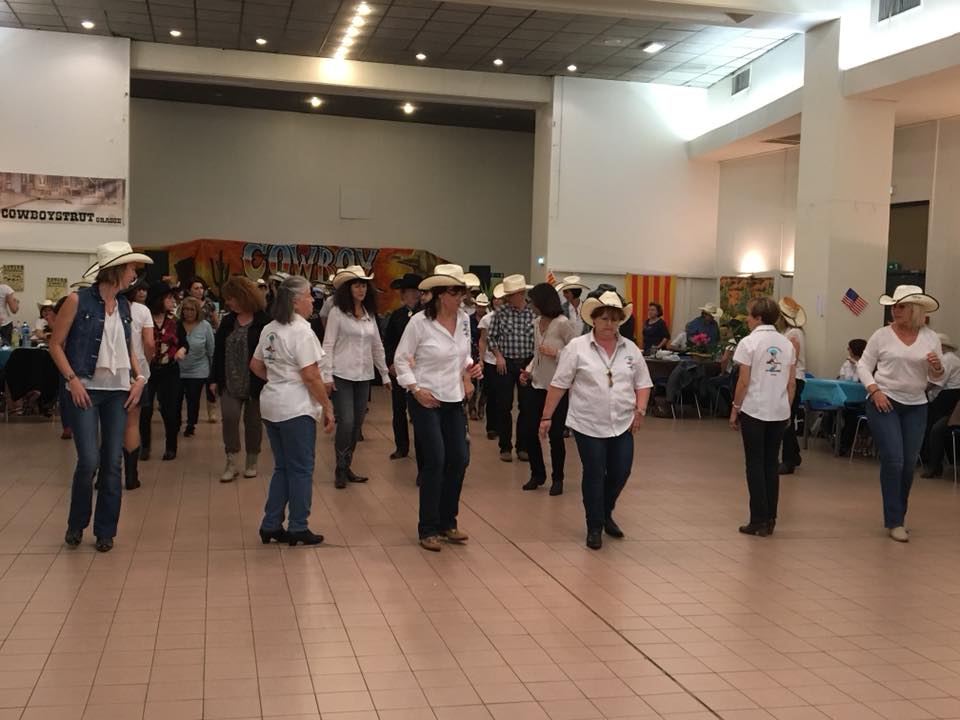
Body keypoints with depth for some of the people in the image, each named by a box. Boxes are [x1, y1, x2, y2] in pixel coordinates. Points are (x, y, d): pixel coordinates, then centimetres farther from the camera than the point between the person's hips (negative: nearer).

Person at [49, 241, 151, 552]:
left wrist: (139, 377, 4)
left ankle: (105, 530, 15)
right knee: (89, 460, -10)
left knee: (112, 463, 4)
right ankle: (76, 524, 14)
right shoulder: (78, 300, -6)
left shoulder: (124, 305, 9)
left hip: (118, 390, 5)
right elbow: (56, 344, -3)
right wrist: (73, 380, -12)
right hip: (86, 388, -5)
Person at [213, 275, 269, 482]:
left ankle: (251, 463, 23)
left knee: (253, 422, 8)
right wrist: (216, 379, 7)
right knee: (229, 418, -7)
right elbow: (218, 352, 10)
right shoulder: (227, 322, 7)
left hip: (255, 384, -4)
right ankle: (231, 464, 2)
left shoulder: (264, 322, -10)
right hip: (230, 383, 4)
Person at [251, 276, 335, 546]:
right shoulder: (301, 331, -15)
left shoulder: (269, 329, 11)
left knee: (282, 467, 16)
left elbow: (255, 366, 18)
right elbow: (311, 376, -18)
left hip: (271, 406, 8)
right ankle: (298, 529, 10)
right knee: (301, 469, 3)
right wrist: (328, 407, -12)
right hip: (296, 409, -8)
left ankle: (271, 526, 18)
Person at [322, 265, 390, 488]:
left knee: (357, 424, 7)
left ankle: (347, 467, 19)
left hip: (364, 377, 5)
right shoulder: (337, 312, -5)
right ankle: (340, 470, 5)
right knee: (346, 423, -10)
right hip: (342, 376, -5)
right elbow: (328, 346, -7)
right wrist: (327, 376, -13)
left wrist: (385, 375, 15)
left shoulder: (370, 315, 10)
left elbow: (377, 347, 16)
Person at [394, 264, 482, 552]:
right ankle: (428, 530, 6)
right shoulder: (420, 322, -14)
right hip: (425, 399, -6)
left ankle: (447, 523, 22)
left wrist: (470, 368, -3)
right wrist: (416, 389, -14)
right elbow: (401, 359, -7)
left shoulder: (464, 319, 2)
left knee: (459, 459, 5)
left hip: (454, 399, 6)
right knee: (435, 461, -8)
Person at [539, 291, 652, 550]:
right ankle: (594, 527, 19)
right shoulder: (577, 347, -6)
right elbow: (559, 384, -4)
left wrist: (640, 410, -3)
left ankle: (605, 513, 35)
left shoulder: (631, 349, 5)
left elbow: (643, 383, 13)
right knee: (594, 476, 3)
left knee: (620, 473, 7)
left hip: (622, 425, 4)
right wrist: (547, 417, -4)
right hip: (589, 425, -3)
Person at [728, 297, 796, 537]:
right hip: (779, 412, 4)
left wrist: (735, 409, -1)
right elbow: (792, 384, 6)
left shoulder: (749, 342, -8)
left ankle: (759, 521, 4)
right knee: (771, 464, 11)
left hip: (754, 411, -4)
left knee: (755, 465, 3)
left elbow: (743, 381, -10)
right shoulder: (787, 344, 6)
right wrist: (787, 409, 16)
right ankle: (770, 520, 14)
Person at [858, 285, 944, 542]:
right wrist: (874, 390, -14)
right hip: (883, 403, -3)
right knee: (893, 461, -8)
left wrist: (937, 367, -15)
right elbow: (863, 366, 0)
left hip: (916, 406, 3)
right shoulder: (882, 335, -4)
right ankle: (894, 522, 1)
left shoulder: (931, 338, 2)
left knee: (909, 465, 8)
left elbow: (936, 377, 8)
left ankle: (896, 516, 24)